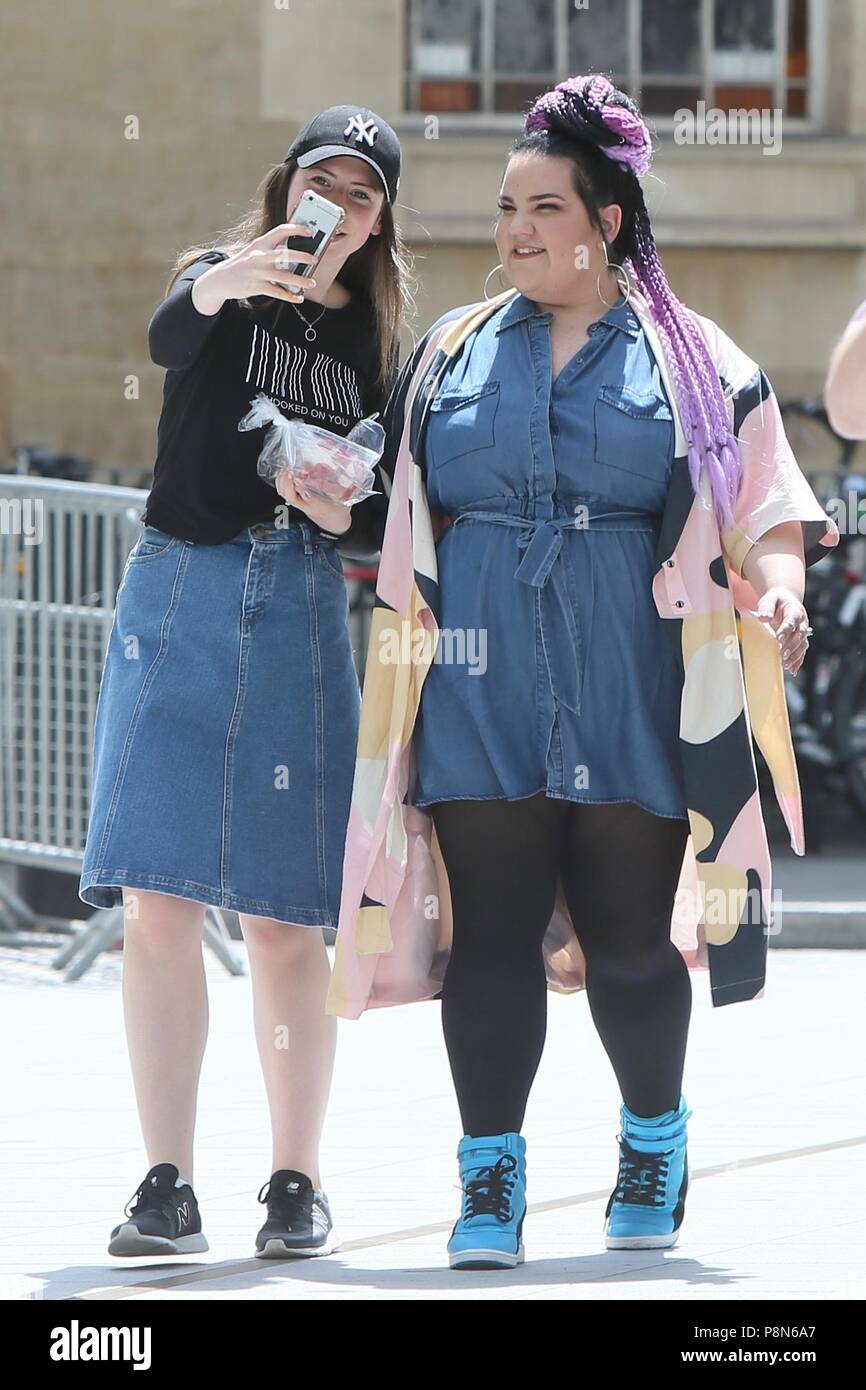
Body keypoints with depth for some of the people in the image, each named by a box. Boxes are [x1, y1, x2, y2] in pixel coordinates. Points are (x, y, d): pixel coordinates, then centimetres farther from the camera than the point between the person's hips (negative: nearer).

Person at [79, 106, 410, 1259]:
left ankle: (297, 1185, 5)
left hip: (303, 612, 2)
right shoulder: (224, 279, 5)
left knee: (285, 915, -2)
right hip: (181, 593, -1)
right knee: (156, 897, -8)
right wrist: (217, 291, -42)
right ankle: (168, 1186, -6)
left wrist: (346, 513, -9)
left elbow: (386, 524, 14)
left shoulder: (377, 341, 12)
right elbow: (168, 337, -20)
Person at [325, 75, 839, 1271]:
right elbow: (400, 512, 19)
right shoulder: (452, 355, 13)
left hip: (631, 701, -2)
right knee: (492, 934, -4)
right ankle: (491, 1177, 2)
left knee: (631, 939, 2)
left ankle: (654, 1142, 24)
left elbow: (766, 509, 2)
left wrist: (776, 588, -14)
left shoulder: (692, 363, 5)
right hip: (484, 694, 2)